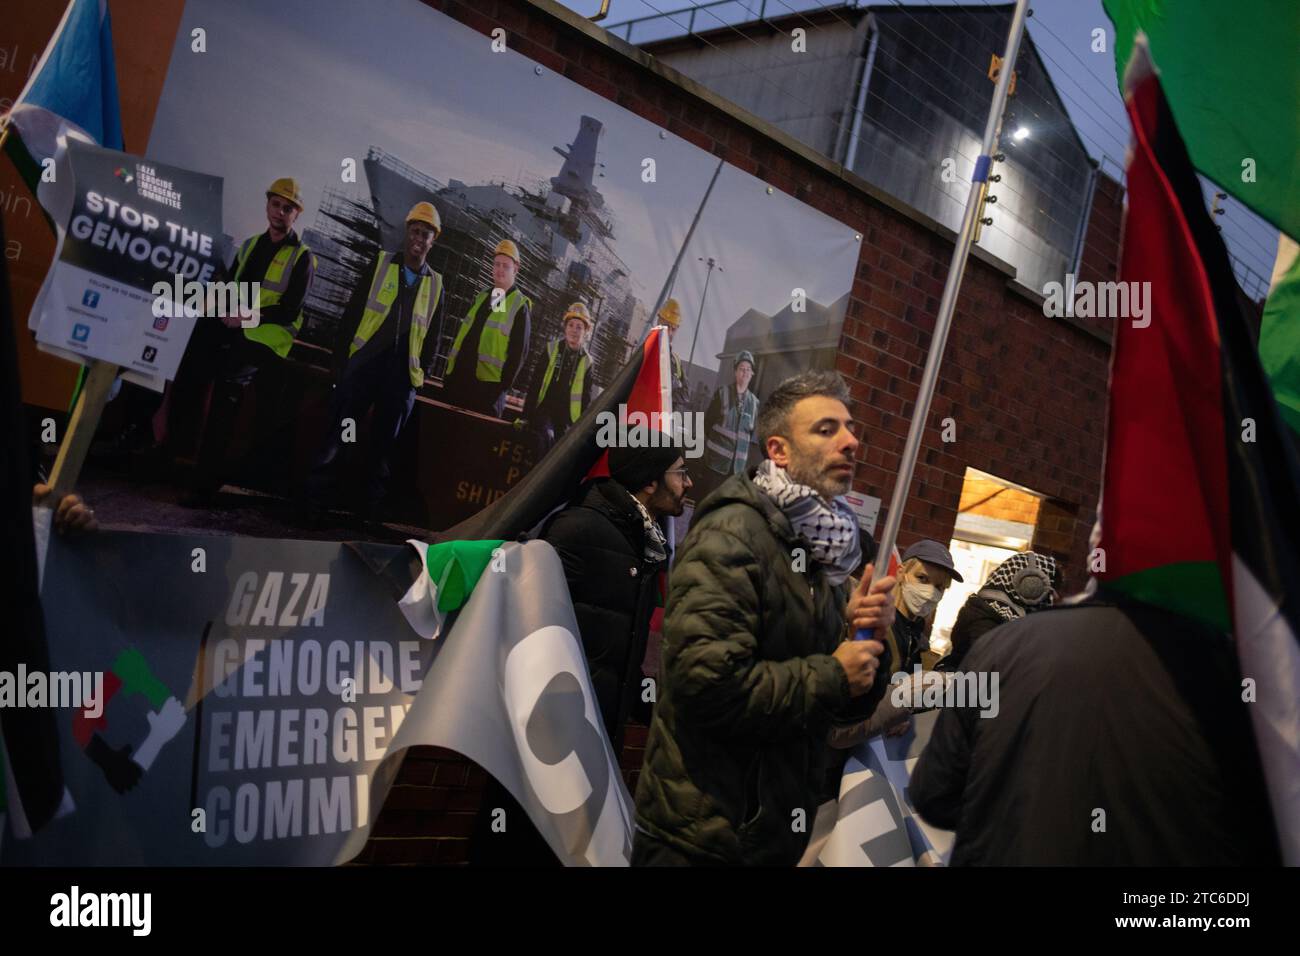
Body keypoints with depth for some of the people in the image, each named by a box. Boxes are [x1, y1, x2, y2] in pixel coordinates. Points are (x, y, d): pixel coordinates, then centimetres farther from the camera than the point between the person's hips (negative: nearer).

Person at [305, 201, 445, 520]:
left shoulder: (435, 285, 9)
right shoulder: (380, 264, 4)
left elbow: (431, 336, 12)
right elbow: (352, 313, 2)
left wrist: (420, 373, 4)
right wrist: (341, 357, -5)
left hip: (401, 377, 1)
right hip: (362, 366, -1)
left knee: (383, 446, 7)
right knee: (336, 436, -2)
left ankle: (369, 509, 15)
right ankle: (313, 503, 3)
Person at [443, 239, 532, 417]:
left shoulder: (520, 306, -3)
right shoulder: (481, 297, 18)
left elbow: (518, 351, -9)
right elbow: (462, 334, 18)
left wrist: (504, 386, -15)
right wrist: (450, 371, 11)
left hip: (488, 384, -6)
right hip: (459, 377, 6)